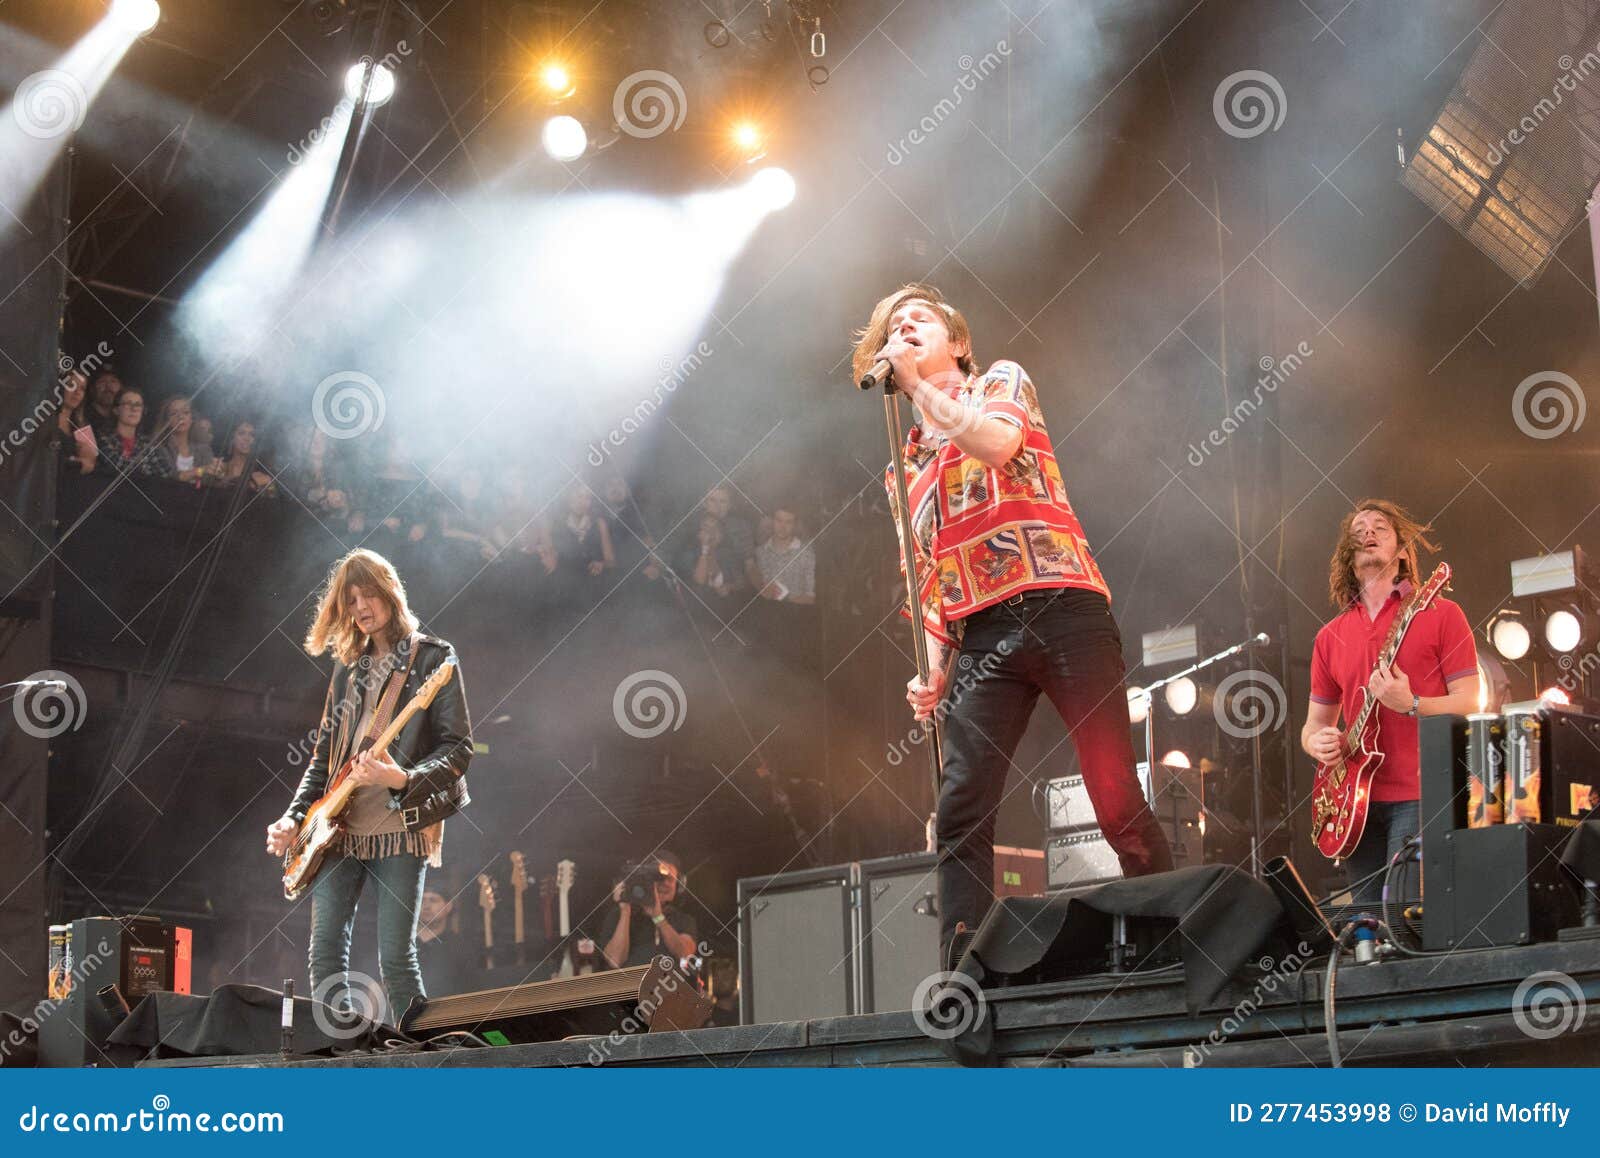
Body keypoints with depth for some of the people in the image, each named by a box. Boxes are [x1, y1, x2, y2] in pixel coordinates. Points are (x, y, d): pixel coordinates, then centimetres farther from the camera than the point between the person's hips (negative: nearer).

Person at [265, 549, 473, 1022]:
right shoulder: (349, 666, 18)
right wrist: (294, 817, 9)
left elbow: (459, 747, -7)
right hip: (339, 828, 6)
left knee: (396, 960, -8)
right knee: (325, 953, 0)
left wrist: (403, 779, -23)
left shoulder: (433, 658, 0)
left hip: (401, 827, -6)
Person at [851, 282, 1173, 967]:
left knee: (1116, 800, -8)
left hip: (1060, 605, -4)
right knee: (959, 815, -10)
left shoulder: (1000, 382, 14)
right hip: (981, 636, 4)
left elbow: (997, 442, -12)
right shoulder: (908, 464, 26)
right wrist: (934, 669, 11)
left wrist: (917, 383, -7)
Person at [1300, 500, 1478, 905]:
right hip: (1359, 801, 5)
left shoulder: (1440, 614, 2)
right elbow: (1313, 725, 20)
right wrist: (1317, 742, -3)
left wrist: (1410, 705, -19)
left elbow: (1470, 704, -3)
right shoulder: (1330, 636, 15)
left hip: (1421, 797, -5)